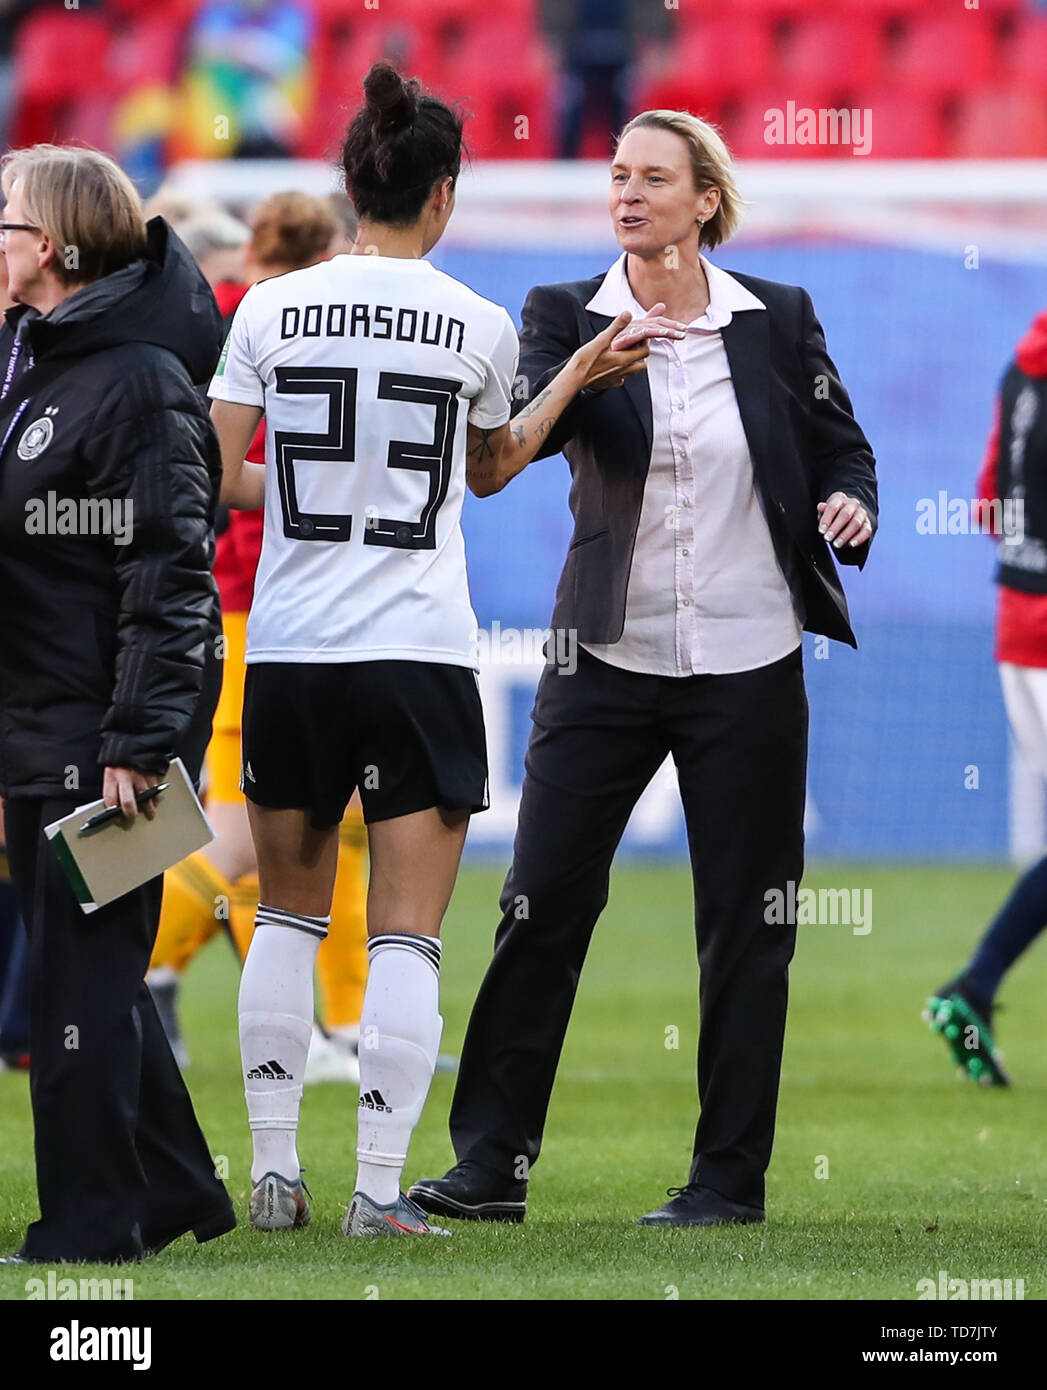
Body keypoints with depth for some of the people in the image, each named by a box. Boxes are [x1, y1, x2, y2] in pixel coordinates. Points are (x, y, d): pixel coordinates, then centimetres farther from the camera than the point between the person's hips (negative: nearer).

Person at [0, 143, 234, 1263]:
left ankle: (93, 1217, 1)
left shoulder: (138, 381, -15)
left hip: (101, 735, -9)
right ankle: (172, 1189, 23)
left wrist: (140, 738, -22)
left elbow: (168, 577, -19)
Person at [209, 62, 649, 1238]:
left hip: (289, 653, 2)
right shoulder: (479, 327, -1)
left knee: (288, 915, 14)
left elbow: (216, 478, 1)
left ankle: (273, 1171, 12)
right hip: (419, 655, -2)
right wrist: (577, 376, 26)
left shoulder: (273, 308, -1)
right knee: (407, 933, 0)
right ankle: (379, 1188, -6)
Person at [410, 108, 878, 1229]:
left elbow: (842, 452, 10)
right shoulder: (567, 316, 1)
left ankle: (730, 1177, 12)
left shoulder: (777, 321, 3)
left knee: (746, 926, 3)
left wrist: (851, 508, -12)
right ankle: (490, 1165, 6)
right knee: (542, 905, -2)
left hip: (747, 664, 0)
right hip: (608, 662, 0)